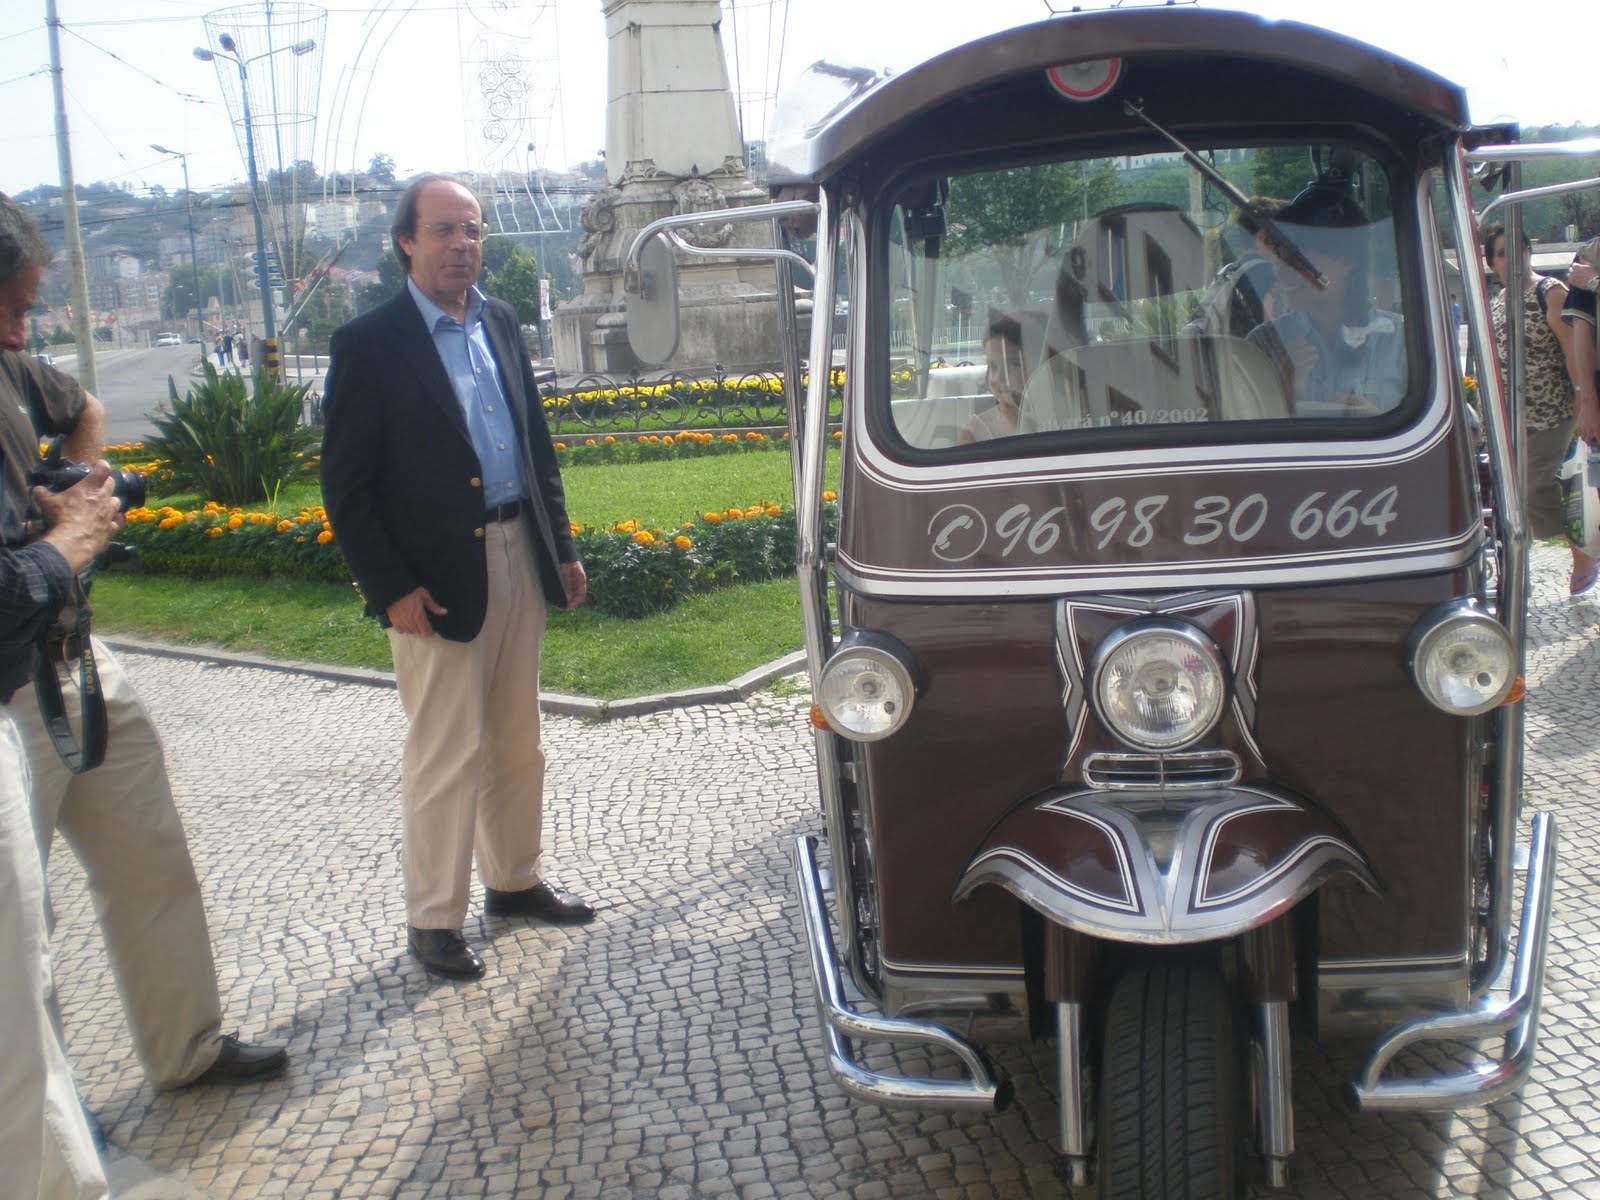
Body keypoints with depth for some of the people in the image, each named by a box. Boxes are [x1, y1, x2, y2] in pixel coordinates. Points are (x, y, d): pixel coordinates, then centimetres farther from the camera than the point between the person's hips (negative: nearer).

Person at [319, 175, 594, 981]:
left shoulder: (500, 325, 10)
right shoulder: (370, 343, -9)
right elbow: (346, 485, -10)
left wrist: (561, 544, 13)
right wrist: (391, 588, -15)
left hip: (517, 558, 6)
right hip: (439, 578, -6)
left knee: (518, 741, 16)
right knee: (445, 756, 1)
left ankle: (514, 879, 33)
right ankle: (432, 918, 15)